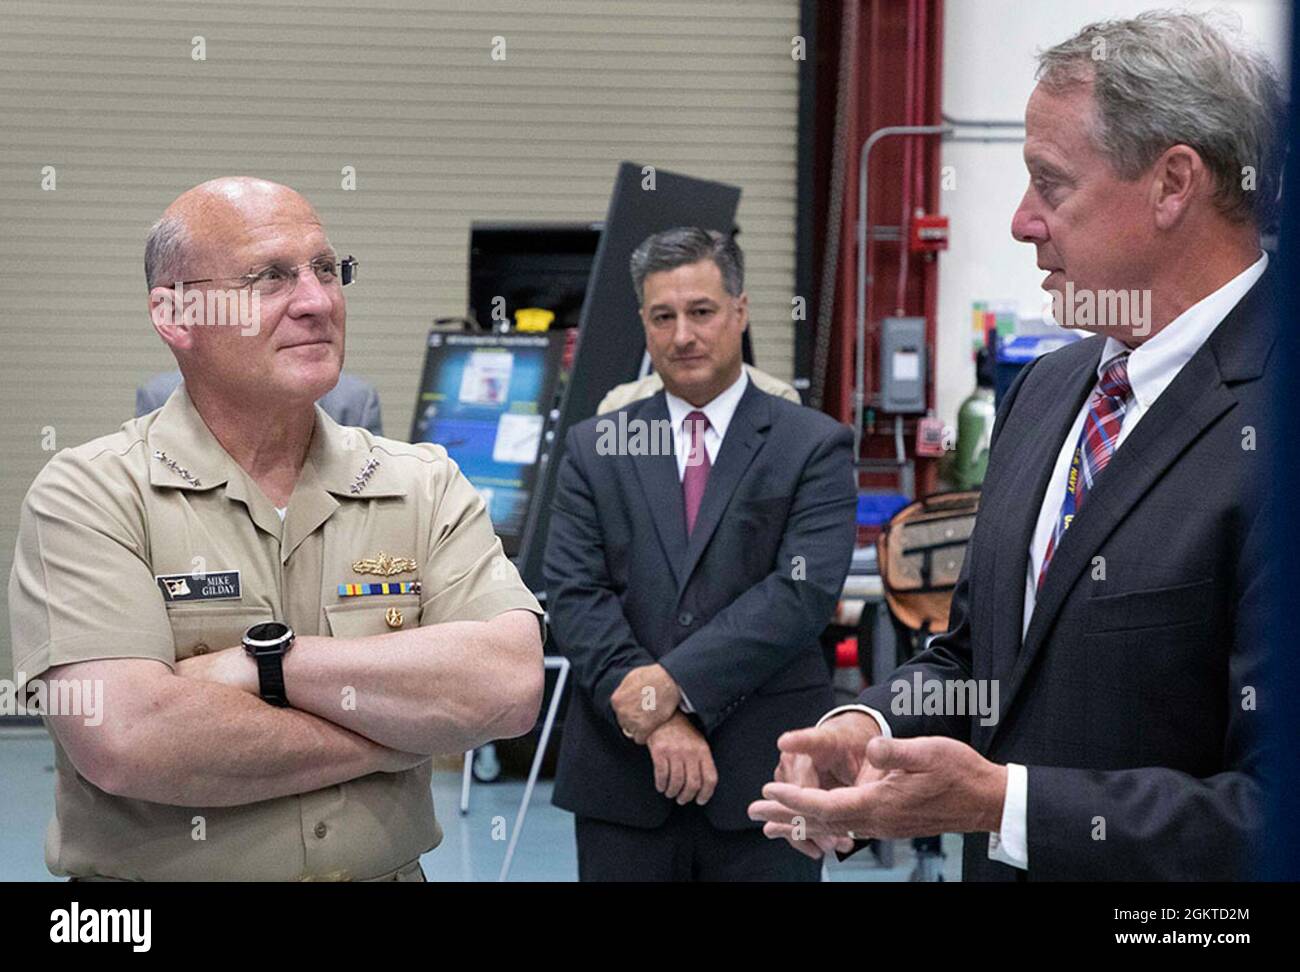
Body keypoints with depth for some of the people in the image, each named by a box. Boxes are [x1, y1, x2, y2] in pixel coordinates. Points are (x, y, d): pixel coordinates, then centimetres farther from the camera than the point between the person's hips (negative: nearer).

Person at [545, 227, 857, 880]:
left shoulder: (815, 446, 2)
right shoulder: (594, 447, 8)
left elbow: (803, 592, -10)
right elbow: (574, 597, -1)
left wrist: (675, 681, -17)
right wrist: (653, 718, -13)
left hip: (763, 777, -2)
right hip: (621, 780, 2)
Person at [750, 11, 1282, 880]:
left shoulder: (1269, 426, -22)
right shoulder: (1046, 390, 5)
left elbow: (1272, 812, -25)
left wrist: (1001, 802, -25)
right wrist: (867, 727, -6)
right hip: (997, 861, 7)